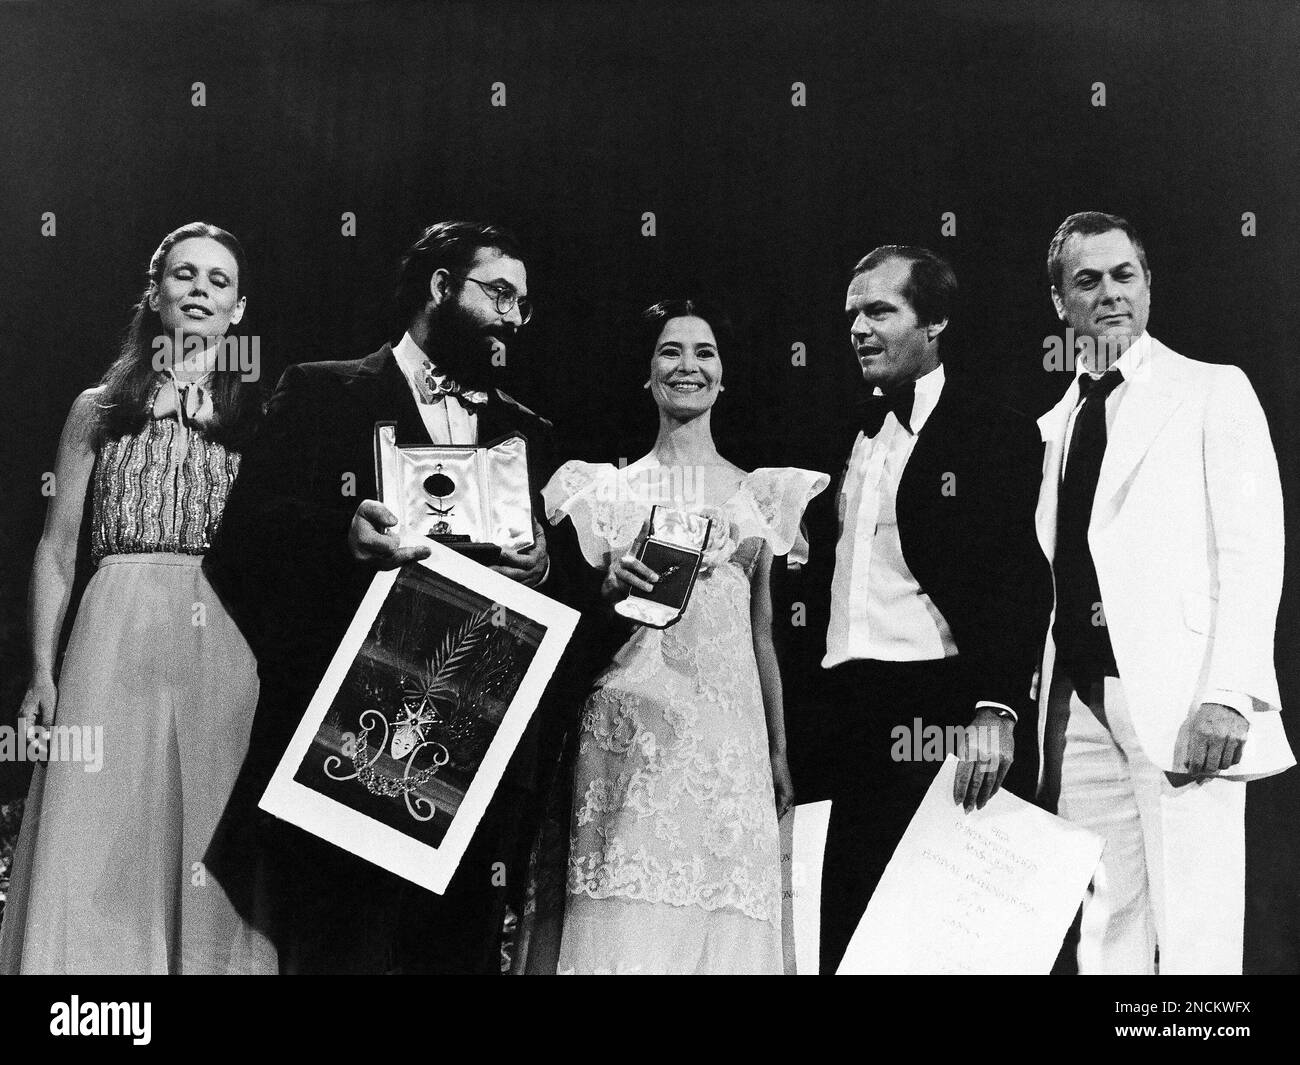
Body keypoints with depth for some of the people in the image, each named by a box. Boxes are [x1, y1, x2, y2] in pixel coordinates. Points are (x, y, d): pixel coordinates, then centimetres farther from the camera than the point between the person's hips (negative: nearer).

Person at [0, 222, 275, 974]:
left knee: (210, 848, 1)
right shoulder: (99, 409, 12)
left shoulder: (259, 414, 10)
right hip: (115, 637, 0)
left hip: (225, 648, 0)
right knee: (99, 845, -1)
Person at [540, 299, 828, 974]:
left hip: (729, 729, 2)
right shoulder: (610, 486, 8)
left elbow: (761, 629, 16)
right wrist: (609, 588, -13)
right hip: (632, 724, -2)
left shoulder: (756, 490, 13)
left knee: (724, 914, -1)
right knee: (628, 915, -7)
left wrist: (779, 753, 15)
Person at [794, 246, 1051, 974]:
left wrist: (996, 710, -21)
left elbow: (1020, 585, -9)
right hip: (845, 718, 6)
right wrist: (809, 719, 11)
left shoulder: (996, 434, -1)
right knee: (848, 934, 7)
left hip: (942, 719, -5)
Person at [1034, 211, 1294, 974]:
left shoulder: (1213, 391, 5)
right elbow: (1046, 573, 16)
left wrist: (1230, 693, -15)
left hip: (1179, 698, -5)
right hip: (1079, 698, 5)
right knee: (1103, 930, 7)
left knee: (1195, 936, -6)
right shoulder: (1055, 423, 19)